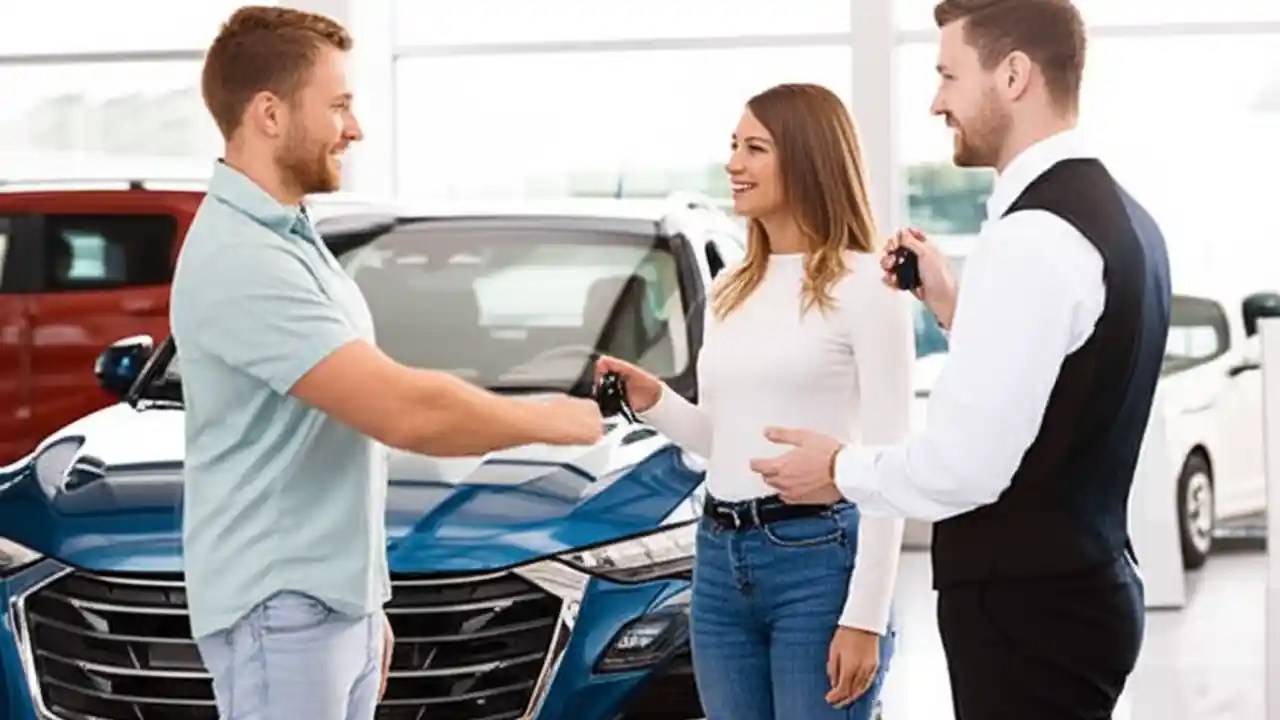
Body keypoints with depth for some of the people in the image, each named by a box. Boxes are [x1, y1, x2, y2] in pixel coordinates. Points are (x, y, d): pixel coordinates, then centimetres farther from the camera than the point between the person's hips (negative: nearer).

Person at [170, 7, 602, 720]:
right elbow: (402, 410, -26)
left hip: (337, 599, 10)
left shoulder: (290, 238, 13)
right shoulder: (240, 261, -20)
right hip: (280, 610, -10)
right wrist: (551, 420, -11)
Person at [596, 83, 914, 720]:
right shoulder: (729, 290, 15)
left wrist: (865, 616, -14)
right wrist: (654, 403, 2)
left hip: (819, 556, -7)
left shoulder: (863, 285, -6)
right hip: (719, 557, 7)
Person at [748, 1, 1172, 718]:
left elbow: (962, 467, -23)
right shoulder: (1121, 216, 10)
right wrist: (951, 304, 12)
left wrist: (839, 468, -6)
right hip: (1082, 587, 10)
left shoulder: (1033, 235, -21)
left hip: (1025, 607, -10)